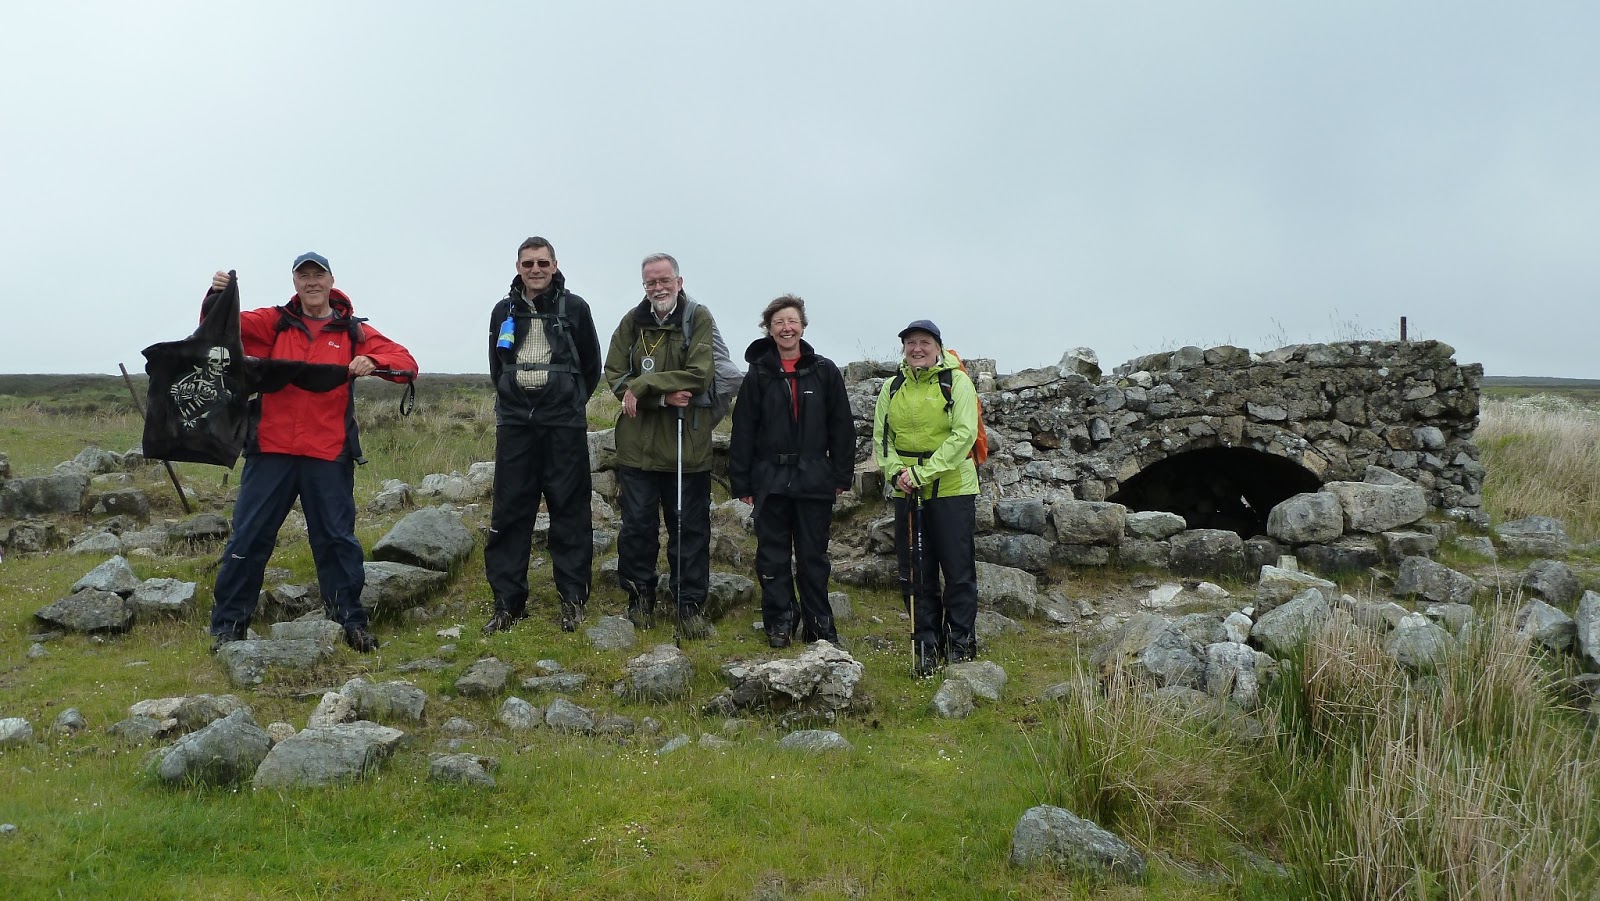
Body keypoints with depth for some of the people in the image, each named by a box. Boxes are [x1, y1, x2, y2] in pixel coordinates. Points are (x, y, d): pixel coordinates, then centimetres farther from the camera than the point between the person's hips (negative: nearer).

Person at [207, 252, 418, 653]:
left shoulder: (353, 332, 7)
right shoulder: (274, 323, 9)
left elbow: (407, 364, 0)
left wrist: (373, 362, -20)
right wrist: (217, 296, -21)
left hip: (329, 455, 0)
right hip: (271, 450, 1)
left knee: (337, 539, 6)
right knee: (249, 536, 5)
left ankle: (351, 621, 18)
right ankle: (229, 624, 17)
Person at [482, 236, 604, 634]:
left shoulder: (574, 308, -1)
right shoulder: (504, 311, 8)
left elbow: (592, 365, 8)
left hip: (565, 425, -2)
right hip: (514, 423, 3)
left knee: (570, 512, 1)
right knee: (509, 513, 3)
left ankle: (572, 599, 11)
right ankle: (508, 602, 11)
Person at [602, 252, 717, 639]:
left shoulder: (698, 318, -3)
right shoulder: (633, 322, 4)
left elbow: (700, 375, -15)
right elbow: (615, 375, -3)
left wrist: (643, 386, -16)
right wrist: (664, 396, -16)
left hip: (687, 444, -2)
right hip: (637, 444, 2)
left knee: (690, 527, 6)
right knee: (637, 524, 9)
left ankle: (690, 603, 18)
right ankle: (640, 596, 25)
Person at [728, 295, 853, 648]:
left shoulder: (824, 371, 3)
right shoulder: (758, 374, 2)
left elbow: (841, 426, 4)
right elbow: (743, 431, 1)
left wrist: (841, 475, 1)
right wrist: (741, 483, -2)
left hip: (814, 479, 0)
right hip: (770, 480, 0)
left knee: (814, 556, 8)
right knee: (773, 556, 7)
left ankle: (819, 624, 18)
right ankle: (779, 622, 18)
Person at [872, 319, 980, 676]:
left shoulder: (957, 381, -5)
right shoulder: (891, 388, 10)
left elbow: (964, 434, -14)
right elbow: (881, 437, 11)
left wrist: (924, 473, -19)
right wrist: (896, 472, -9)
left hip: (952, 490, -4)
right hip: (906, 495, 4)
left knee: (958, 571, 2)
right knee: (917, 573, 8)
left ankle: (961, 643, 15)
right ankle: (927, 645, 19)